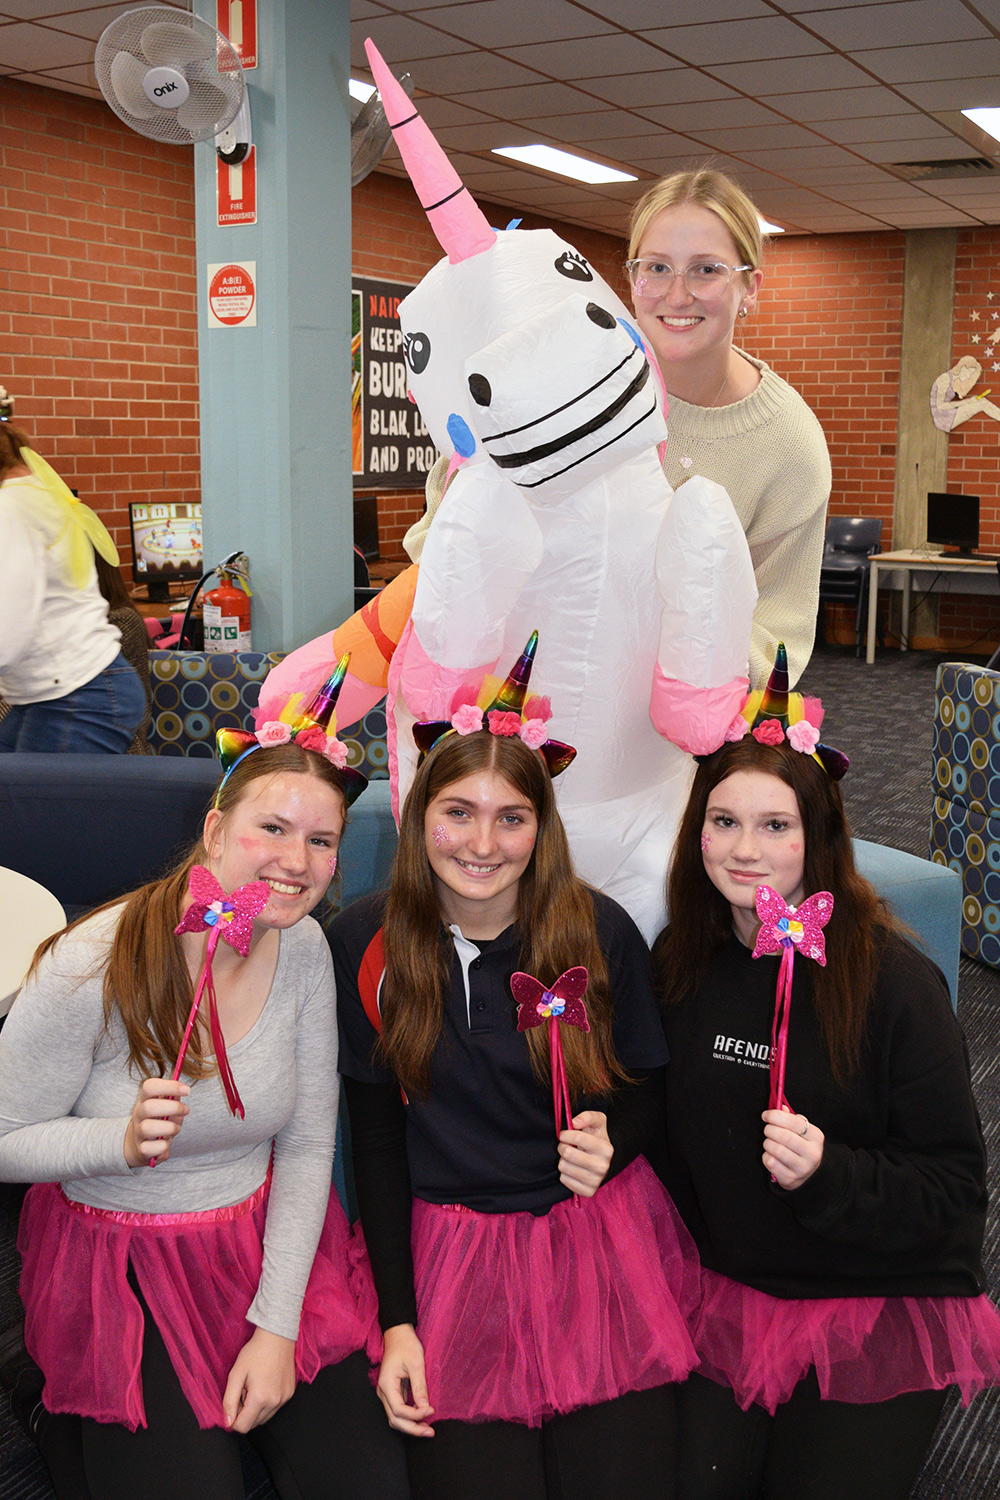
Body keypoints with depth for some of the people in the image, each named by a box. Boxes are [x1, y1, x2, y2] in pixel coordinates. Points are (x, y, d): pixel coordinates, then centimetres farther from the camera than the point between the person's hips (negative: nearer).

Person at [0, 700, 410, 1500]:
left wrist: (277, 1325, -7)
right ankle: (84, 1423, 16)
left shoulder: (304, 950, -8)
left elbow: (307, 1144, -3)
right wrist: (123, 1141, -29)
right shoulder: (90, 967, -21)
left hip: (268, 1244, 4)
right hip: (122, 1264, -3)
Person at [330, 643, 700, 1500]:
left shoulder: (601, 932, -8)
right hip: (449, 1249, 1)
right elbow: (375, 1138, 1)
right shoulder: (364, 944, -5)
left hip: (600, 1243, 0)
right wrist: (396, 1321, -3)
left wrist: (608, 1145, -18)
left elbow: (648, 1094, 6)